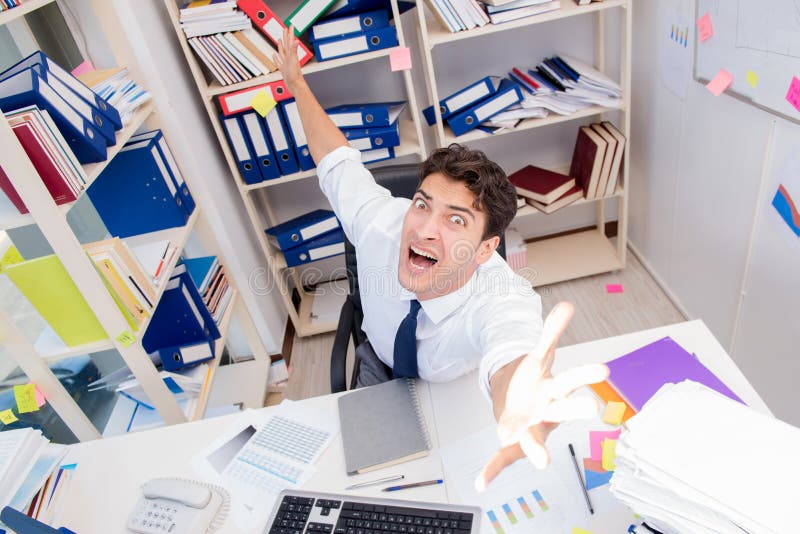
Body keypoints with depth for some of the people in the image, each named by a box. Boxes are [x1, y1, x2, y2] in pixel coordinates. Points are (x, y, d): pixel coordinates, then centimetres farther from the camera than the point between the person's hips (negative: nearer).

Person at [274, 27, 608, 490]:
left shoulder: (502, 299, -42)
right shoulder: (379, 221, -32)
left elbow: (513, 353, -67)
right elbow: (337, 159, -12)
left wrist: (520, 417, -91)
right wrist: (298, 86, 2)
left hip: (460, 396, -2)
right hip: (381, 371, 2)